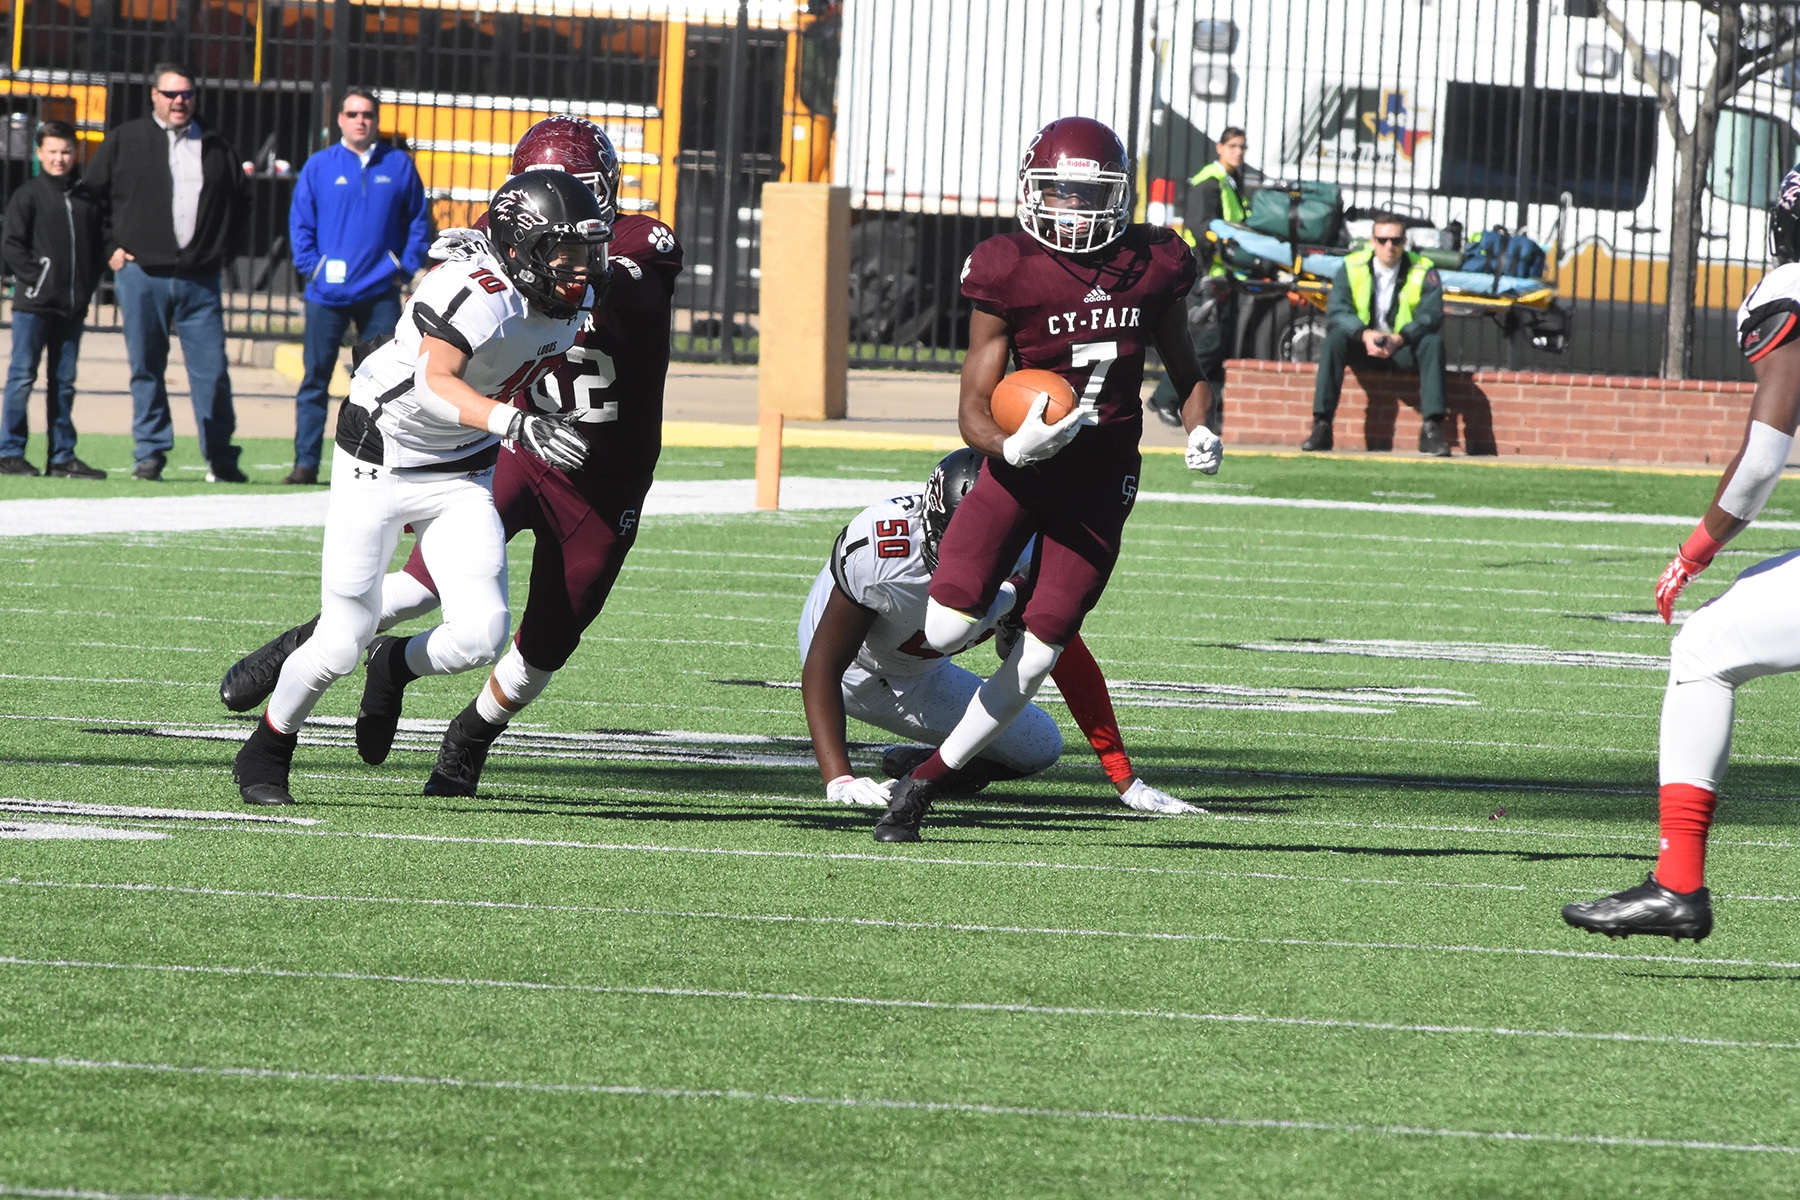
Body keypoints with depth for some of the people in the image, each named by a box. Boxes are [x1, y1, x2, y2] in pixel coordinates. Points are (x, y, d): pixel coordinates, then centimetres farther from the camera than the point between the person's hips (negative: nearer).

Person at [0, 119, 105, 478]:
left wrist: (87, 285, 6)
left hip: (73, 306, 5)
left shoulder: (88, 198, 10)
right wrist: (34, 279, -12)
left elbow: (98, 245, 17)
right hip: (34, 304, -5)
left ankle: (62, 456, 12)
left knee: (64, 382, 8)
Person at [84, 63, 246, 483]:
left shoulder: (215, 148, 13)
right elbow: (92, 195, 10)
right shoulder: (124, 141, 6)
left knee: (212, 370, -3)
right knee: (146, 370, 2)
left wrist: (219, 251, 13)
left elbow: (236, 201, 24)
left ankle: (220, 459, 2)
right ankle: (150, 455, 9)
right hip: (141, 275, -1)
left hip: (199, 278, 1)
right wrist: (111, 247, 3)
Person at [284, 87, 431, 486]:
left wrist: (405, 268, 3)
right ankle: (306, 463, 4)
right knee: (315, 379, 0)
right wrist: (311, 266, -5)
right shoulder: (319, 167, 5)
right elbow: (300, 222, 7)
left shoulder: (398, 166, 7)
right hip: (328, 294, -1)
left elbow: (419, 221, 13)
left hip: (380, 292, 1)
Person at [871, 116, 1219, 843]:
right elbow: (973, 410, -8)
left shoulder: (1150, 266, 1)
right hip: (1020, 467, -2)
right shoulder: (1009, 274, -9)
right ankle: (997, 594, 20)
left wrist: (1200, 428, -5)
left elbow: (1184, 371, 16)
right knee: (946, 631, -19)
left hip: (1099, 483, 2)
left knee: (1036, 656, -6)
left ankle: (925, 783, 11)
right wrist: (1012, 447, -30)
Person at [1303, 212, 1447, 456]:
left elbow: (1430, 316, -17)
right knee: (1335, 338, -29)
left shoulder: (1423, 271, -6)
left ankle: (1432, 430, -32)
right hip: (1362, 345, 0)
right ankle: (1321, 426, -31)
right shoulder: (1352, 267, -4)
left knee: (1432, 343, -29)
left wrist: (1398, 339, -36)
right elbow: (1336, 311, -14)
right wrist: (1365, 335, -33)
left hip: (1404, 349, 0)